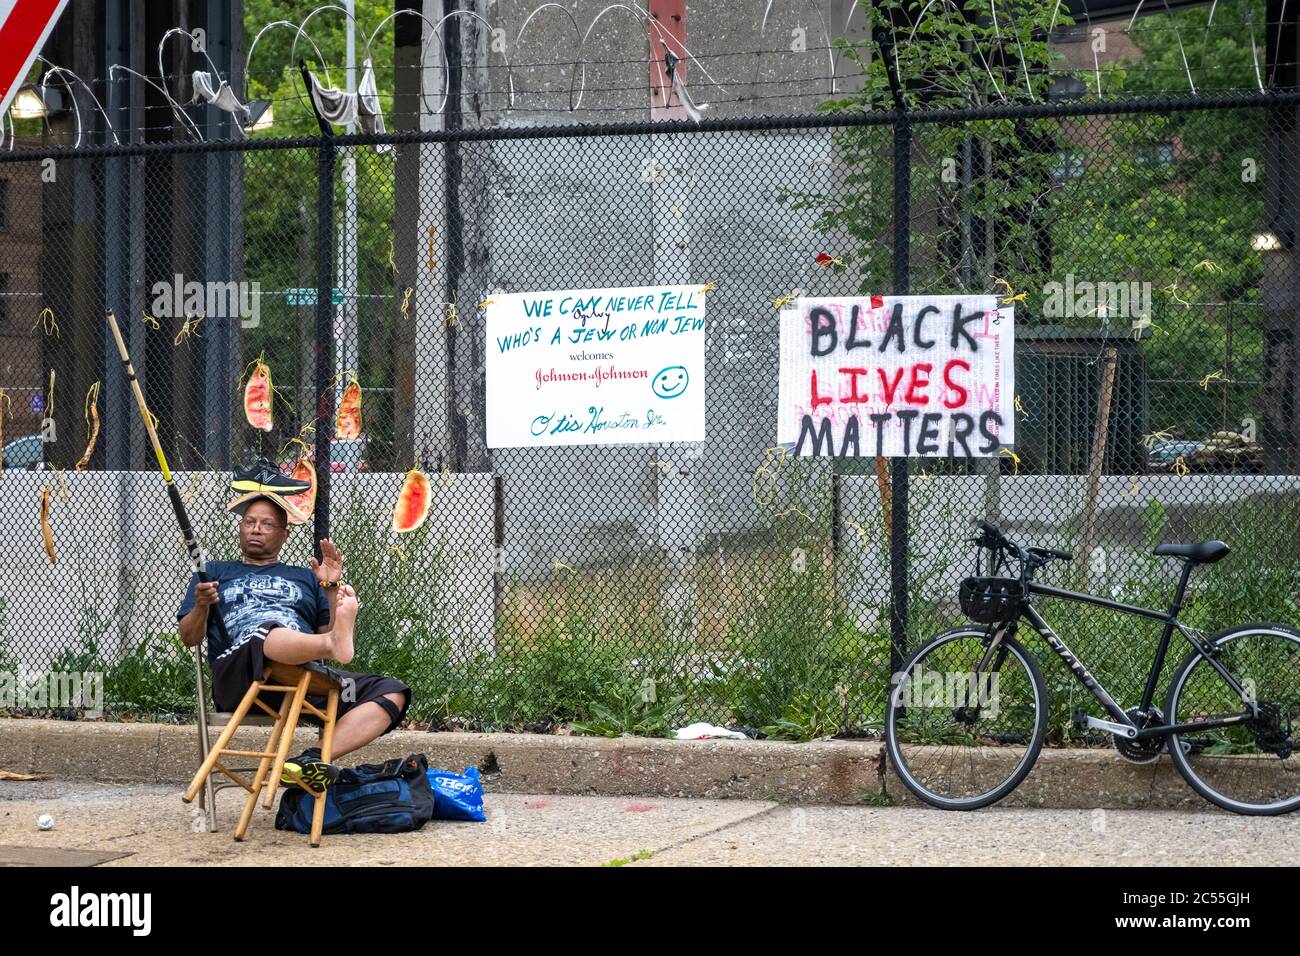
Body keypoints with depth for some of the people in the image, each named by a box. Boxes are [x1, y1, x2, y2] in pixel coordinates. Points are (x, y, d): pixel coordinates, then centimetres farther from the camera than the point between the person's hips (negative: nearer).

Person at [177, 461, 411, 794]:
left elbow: (337, 643, 20)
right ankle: (335, 643, -66)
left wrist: (332, 589, 7)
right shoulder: (215, 573, 31)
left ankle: (313, 760, -38)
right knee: (267, 633, -39)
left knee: (392, 692, -22)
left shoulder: (305, 579, 33)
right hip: (239, 676, -3)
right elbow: (189, 638, 17)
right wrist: (201, 607, -4)